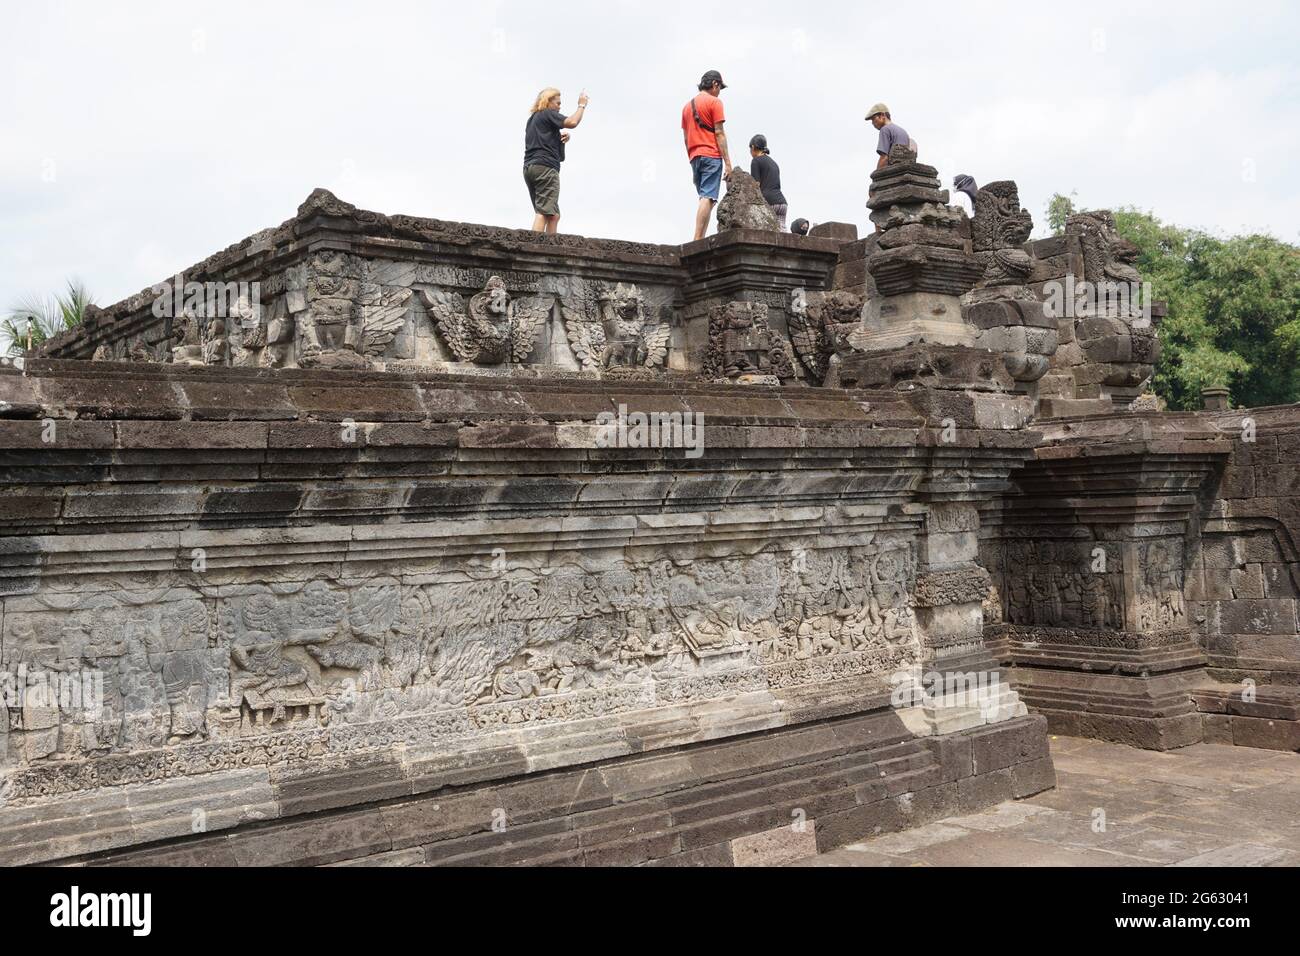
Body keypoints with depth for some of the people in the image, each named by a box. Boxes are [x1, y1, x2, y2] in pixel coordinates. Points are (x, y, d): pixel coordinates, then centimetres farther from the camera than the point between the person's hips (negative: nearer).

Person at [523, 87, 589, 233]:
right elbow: (572, 122, -12)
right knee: (545, 212, -18)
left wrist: (562, 136, 15)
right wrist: (581, 105, 4)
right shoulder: (548, 114, 0)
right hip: (545, 166, -9)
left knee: (554, 215, 7)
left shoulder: (532, 118, 27)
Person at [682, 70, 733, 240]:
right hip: (711, 156, -7)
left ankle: (700, 240, -2)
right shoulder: (714, 102, -1)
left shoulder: (687, 105, 20)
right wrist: (728, 162, -9)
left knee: (705, 199, 10)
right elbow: (719, 133, -8)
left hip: (694, 157, 7)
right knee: (708, 198, -13)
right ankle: (698, 240, -23)